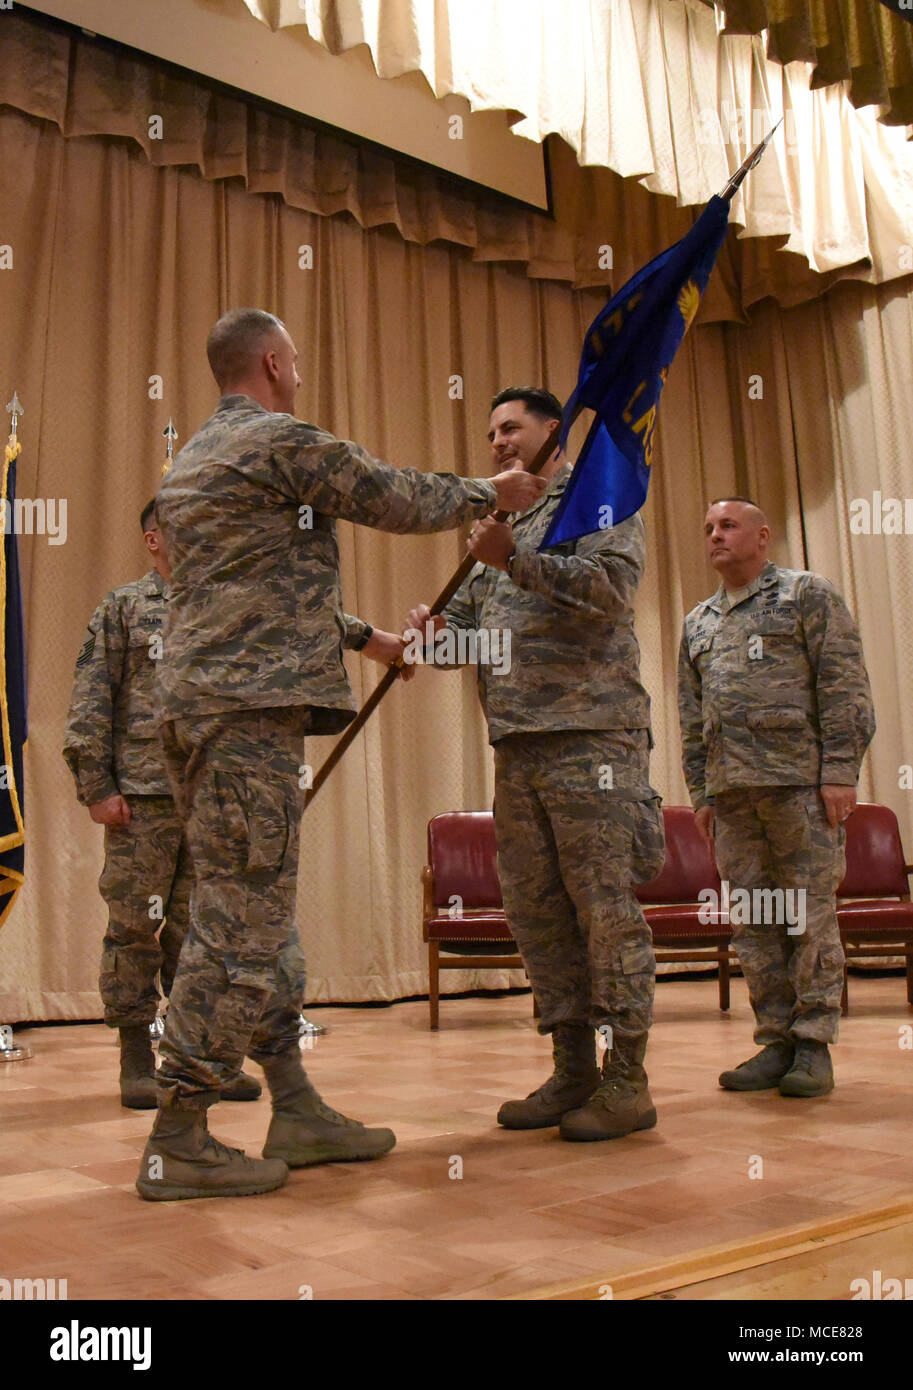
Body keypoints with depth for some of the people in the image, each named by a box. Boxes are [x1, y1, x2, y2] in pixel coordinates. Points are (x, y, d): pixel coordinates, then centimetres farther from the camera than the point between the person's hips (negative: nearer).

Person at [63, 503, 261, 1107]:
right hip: (142, 793, -3)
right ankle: (136, 1057, 11)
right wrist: (97, 787, -8)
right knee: (134, 927, 1)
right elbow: (90, 701, 0)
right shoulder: (123, 608, 6)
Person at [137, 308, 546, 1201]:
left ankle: (296, 1111, 19)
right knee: (241, 923, -7)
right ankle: (177, 1145, -1)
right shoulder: (283, 442, -6)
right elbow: (400, 500, 0)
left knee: (256, 918, 11)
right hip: (250, 706, -10)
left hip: (197, 705, 10)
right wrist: (491, 494, 18)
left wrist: (365, 638, 34)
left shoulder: (191, 462, 24)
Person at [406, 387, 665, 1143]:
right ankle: (573, 1071, 17)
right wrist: (436, 634, -1)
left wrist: (517, 559, -20)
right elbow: (468, 614, 21)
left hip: (591, 736, -7)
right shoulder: (502, 522, 26)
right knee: (536, 909, 7)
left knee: (606, 905, -6)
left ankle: (626, 1079, 2)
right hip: (517, 743, 8)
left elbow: (611, 584, -13)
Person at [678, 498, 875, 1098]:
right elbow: (692, 717, 21)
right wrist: (701, 793, 14)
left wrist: (840, 770, -12)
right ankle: (777, 1040, 13)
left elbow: (844, 683, -3)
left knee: (809, 914, -3)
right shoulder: (698, 622, 21)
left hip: (801, 779, -5)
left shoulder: (807, 593, 5)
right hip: (733, 790, 5)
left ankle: (814, 1046, 5)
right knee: (752, 920, 5)